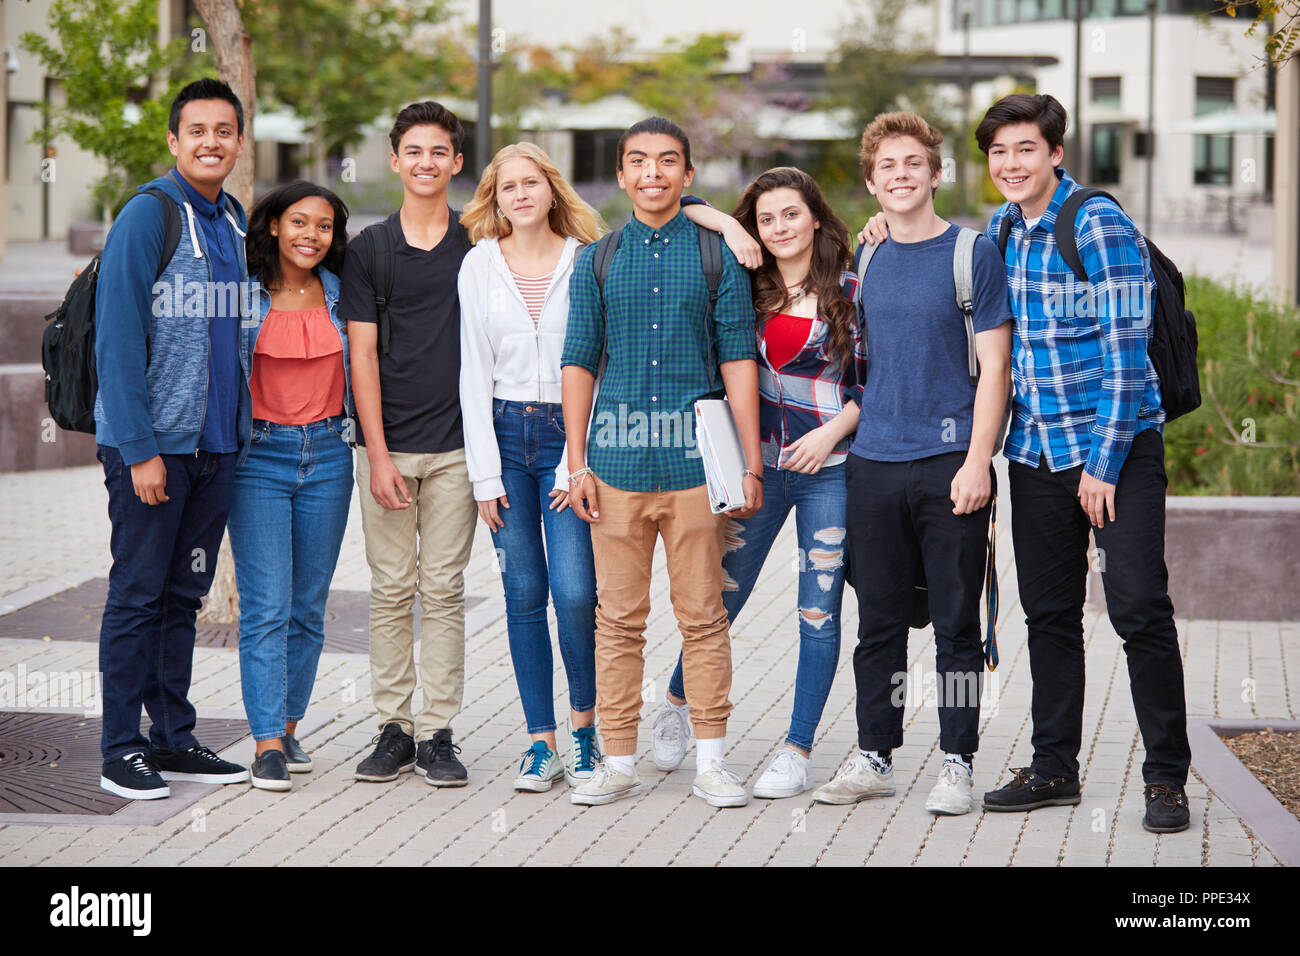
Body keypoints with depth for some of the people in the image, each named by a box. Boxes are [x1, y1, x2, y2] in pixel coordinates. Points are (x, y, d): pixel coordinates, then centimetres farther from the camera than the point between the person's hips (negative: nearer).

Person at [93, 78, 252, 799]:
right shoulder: (147, 217, -10)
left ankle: (173, 739, 18)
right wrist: (140, 449, -18)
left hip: (216, 442, 7)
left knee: (183, 596, 12)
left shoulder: (236, 223, 12)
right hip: (151, 444, -6)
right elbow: (118, 340, -14)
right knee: (137, 595, -1)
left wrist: (240, 430, 11)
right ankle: (122, 751, 5)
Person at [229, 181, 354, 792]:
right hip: (259, 456, -3)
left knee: (308, 604, 7)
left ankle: (289, 726, 19)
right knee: (266, 605, -9)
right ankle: (267, 743, -8)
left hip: (327, 455, 3)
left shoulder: (340, 293, 6)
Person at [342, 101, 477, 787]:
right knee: (391, 589, 3)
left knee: (443, 588, 1)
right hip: (386, 443, 0)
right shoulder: (369, 250, 5)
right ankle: (393, 728, 10)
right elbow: (362, 355, 1)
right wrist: (379, 455, -7)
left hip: (455, 444, 0)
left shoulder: (479, 247, 6)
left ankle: (438, 733, 5)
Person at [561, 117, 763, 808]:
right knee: (619, 619, 4)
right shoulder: (598, 261, 10)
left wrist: (751, 463, -1)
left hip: (695, 461, -1)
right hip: (618, 461, 1)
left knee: (702, 616, 2)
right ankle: (618, 762, 11)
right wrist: (577, 463, 3)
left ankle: (711, 762, 8)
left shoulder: (716, 255, 5)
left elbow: (737, 360, 4)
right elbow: (578, 362, 10)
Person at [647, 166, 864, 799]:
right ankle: (678, 702, 32)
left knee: (819, 611, 1)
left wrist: (832, 430, -11)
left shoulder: (849, 293, -2)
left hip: (829, 468, -2)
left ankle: (798, 751, 8)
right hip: (757, 463, 2)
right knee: (723, 595, 8)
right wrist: (726, 227, -5)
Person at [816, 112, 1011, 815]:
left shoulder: (974, 254, -2)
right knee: (879, 620, 9)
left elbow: (993, 367, -6)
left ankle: (957, 763, 7)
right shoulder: (865, 262, 12)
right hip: (873, 464, 4)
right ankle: (873, 758, 17)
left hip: (949, 465, -4)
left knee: (956, 622, 0)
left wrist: (977, 462, -13)